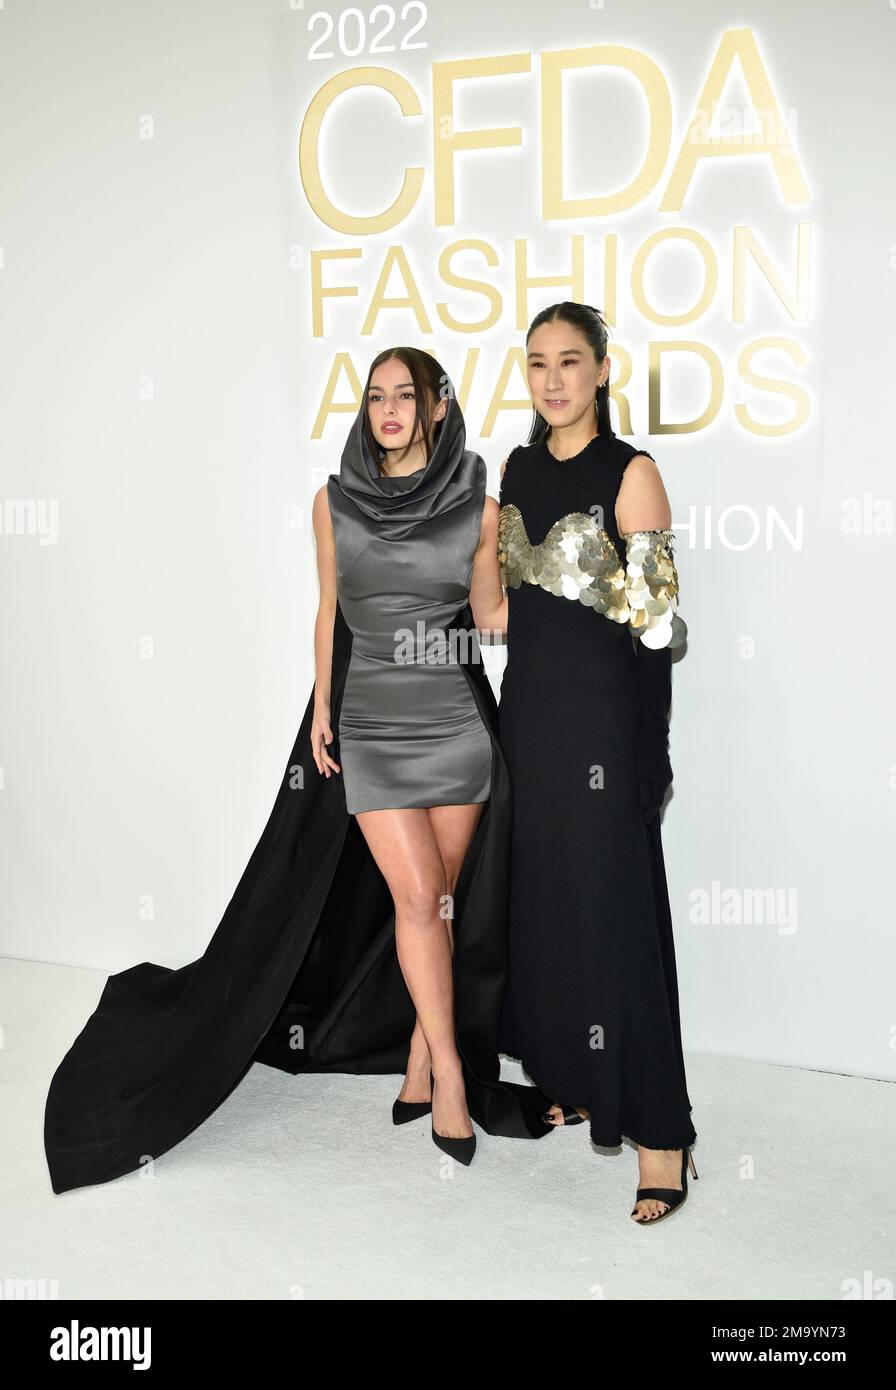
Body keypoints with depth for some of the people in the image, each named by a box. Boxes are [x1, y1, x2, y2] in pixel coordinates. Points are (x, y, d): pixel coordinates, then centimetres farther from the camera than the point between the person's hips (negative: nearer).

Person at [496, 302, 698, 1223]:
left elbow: (658, 614, -10)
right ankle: (571, 1078, 29)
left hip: (602, 703, -7)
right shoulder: (516, 468, 11)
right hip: (529, 697, 7)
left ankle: (659, 1131, 2)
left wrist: (590, 576, -19)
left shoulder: (631, 472, -8)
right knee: (540, 894, 12)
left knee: (613, 903, -6)